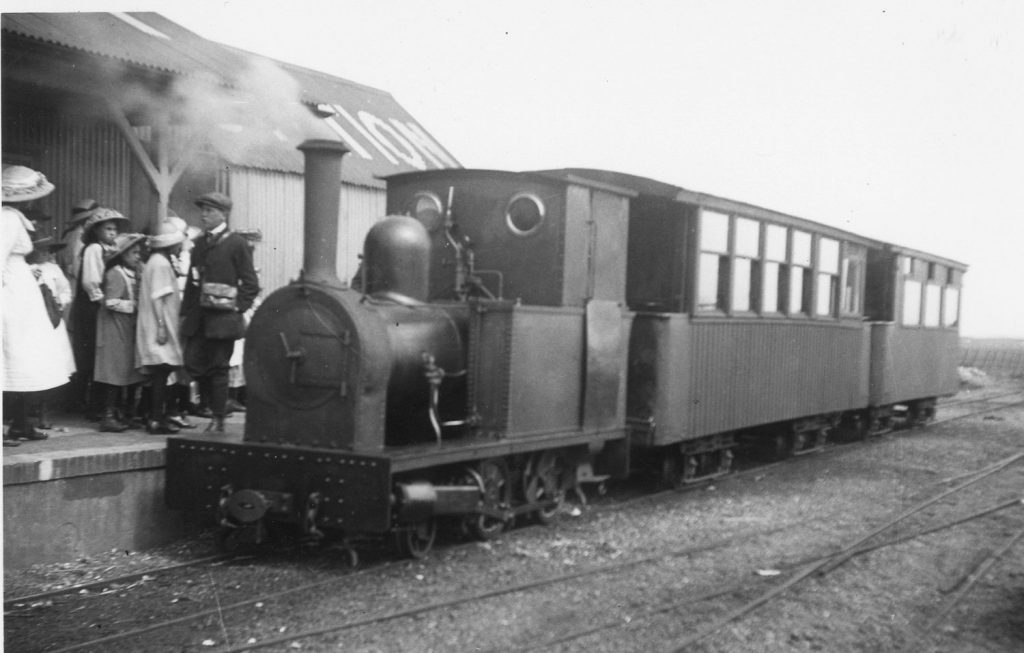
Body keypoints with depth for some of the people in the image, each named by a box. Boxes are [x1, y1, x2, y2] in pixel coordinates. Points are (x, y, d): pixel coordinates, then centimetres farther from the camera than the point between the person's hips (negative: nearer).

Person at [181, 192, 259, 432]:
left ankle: (218, 420, 7)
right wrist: (186, 312, 12)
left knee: (218, 367, -2)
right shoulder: (200, 243, 15)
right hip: (197, 317, 6)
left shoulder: (236, 243, -3)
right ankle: (215, 405, 21)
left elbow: (250, 284, -4)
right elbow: (191, 281, 17)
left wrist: (238, 309, -10)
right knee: (193, 363, 3)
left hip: (222, 318, -6)